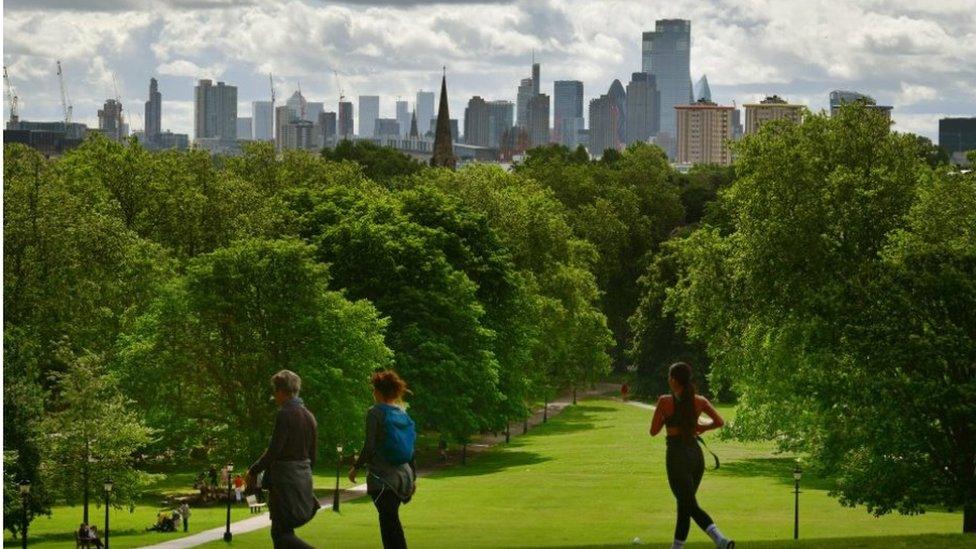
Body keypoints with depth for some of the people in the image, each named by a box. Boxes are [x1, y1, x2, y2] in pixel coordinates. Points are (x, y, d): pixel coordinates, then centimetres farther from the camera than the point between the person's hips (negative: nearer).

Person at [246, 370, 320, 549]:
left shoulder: (284, 415, -14)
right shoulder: (309, 416, 11)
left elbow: (273, 450, -17)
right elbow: (312, 454, 15)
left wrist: (253, 471, -6)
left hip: (285, 479, -8)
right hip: (304, 478, 8)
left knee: (281, 534, -5)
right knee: (279, 532, 15)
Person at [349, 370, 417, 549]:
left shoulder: (375, 412, -8)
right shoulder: (403, 414, 10)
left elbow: (369, 446, -13)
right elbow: (411, 449, 13)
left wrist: (356, 468, -2)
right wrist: (413, 477, 20)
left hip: (382, 477, -6)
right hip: (403, 476, 6)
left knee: (390, 522, -6)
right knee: (390, 521, 16)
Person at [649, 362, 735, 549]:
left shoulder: (665, 401, -9)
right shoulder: (699, 401, 3)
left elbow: (653, 431, -3)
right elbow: (719, 421, 2)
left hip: (677, 455, -6)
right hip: (696, 454, 6)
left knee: (690, 506, -8)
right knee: (684, 505, 18)